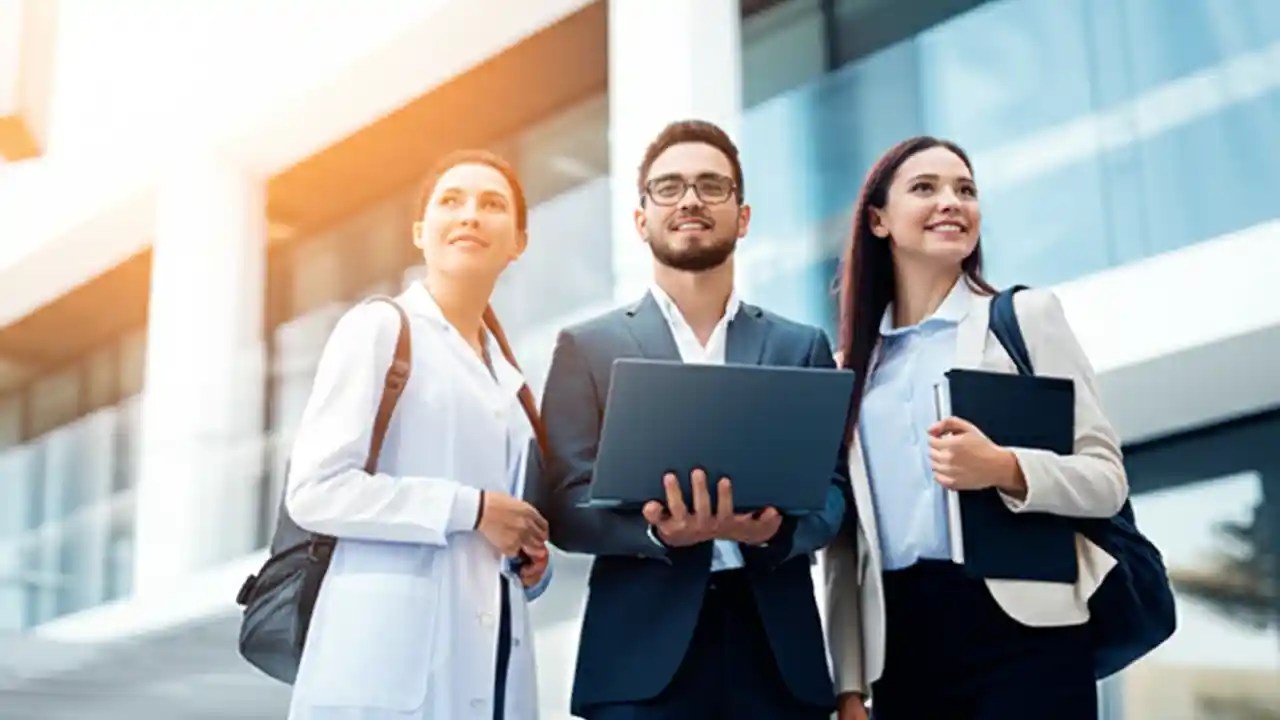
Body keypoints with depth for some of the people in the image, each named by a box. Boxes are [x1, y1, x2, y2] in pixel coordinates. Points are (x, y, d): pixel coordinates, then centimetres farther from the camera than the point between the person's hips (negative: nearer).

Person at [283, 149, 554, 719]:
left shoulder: (504, 375, 20)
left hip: (489, 656, 7)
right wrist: (472, 509, -13)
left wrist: (529, 558, 7)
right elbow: (314, 490, -11)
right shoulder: (379, 329, -1)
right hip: (393, 654, -6)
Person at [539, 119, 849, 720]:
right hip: (642, 657, -2)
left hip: (779, 652, 2)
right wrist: (659, 529, -20)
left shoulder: (803, 348, 13)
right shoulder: (587, 347, 7)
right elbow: (566, 506, -1)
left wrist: (775, 527, -16)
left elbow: (833, 490, 6)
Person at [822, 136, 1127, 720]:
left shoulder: (1026, 316, 4)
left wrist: (1004, 469, -19)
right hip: (901, 643, 3)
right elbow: (845, 536, 11)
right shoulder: (852, 364, 12)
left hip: (1021, 629, -3)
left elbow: (1106, 477, -1)